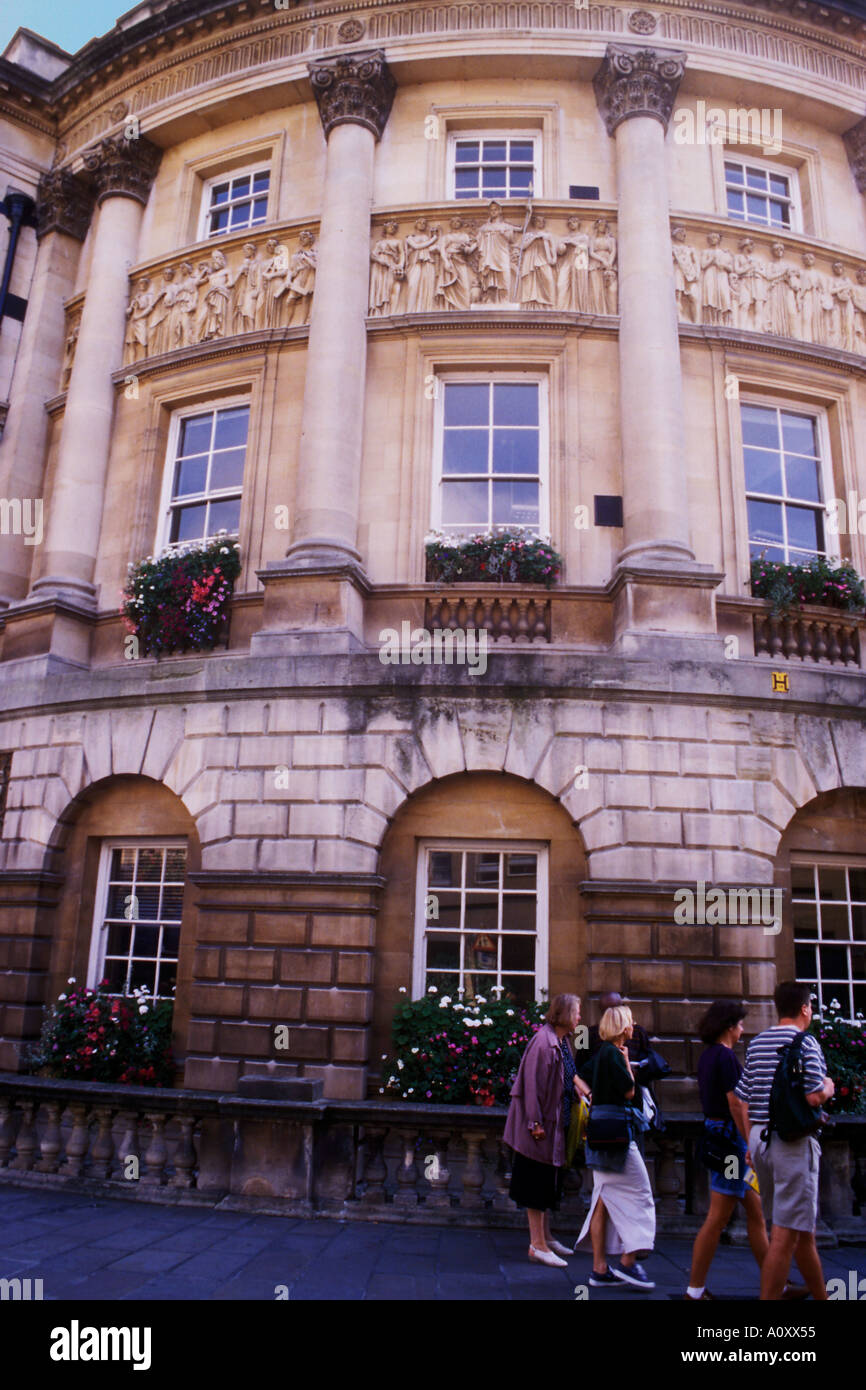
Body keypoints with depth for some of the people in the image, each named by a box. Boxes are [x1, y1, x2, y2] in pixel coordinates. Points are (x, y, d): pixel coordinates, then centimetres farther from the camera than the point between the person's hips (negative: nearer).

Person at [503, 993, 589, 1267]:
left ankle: (545, 1238, 29)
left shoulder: (562, 1041, 8)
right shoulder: (543, 1042, -21)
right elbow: (533, 1084, -22)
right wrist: (535, 1123, -22)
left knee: (547, 1184, 18)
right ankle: (537, 1245, 8)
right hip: (541, 1125, -10)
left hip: (556, 1121, 10)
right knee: (538, 1184, -1)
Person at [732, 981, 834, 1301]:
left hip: (760, 1136, 8)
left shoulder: (756, 1043, 12)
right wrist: (829, 1087, 4)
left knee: (802, 1228, 21)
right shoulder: (805, 1041, -9)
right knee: (786, 1233, -4)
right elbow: (815, 1097, -18)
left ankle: (821, 1294, 33)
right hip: (793, 1141, -8)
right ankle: (769, 1296, -4)